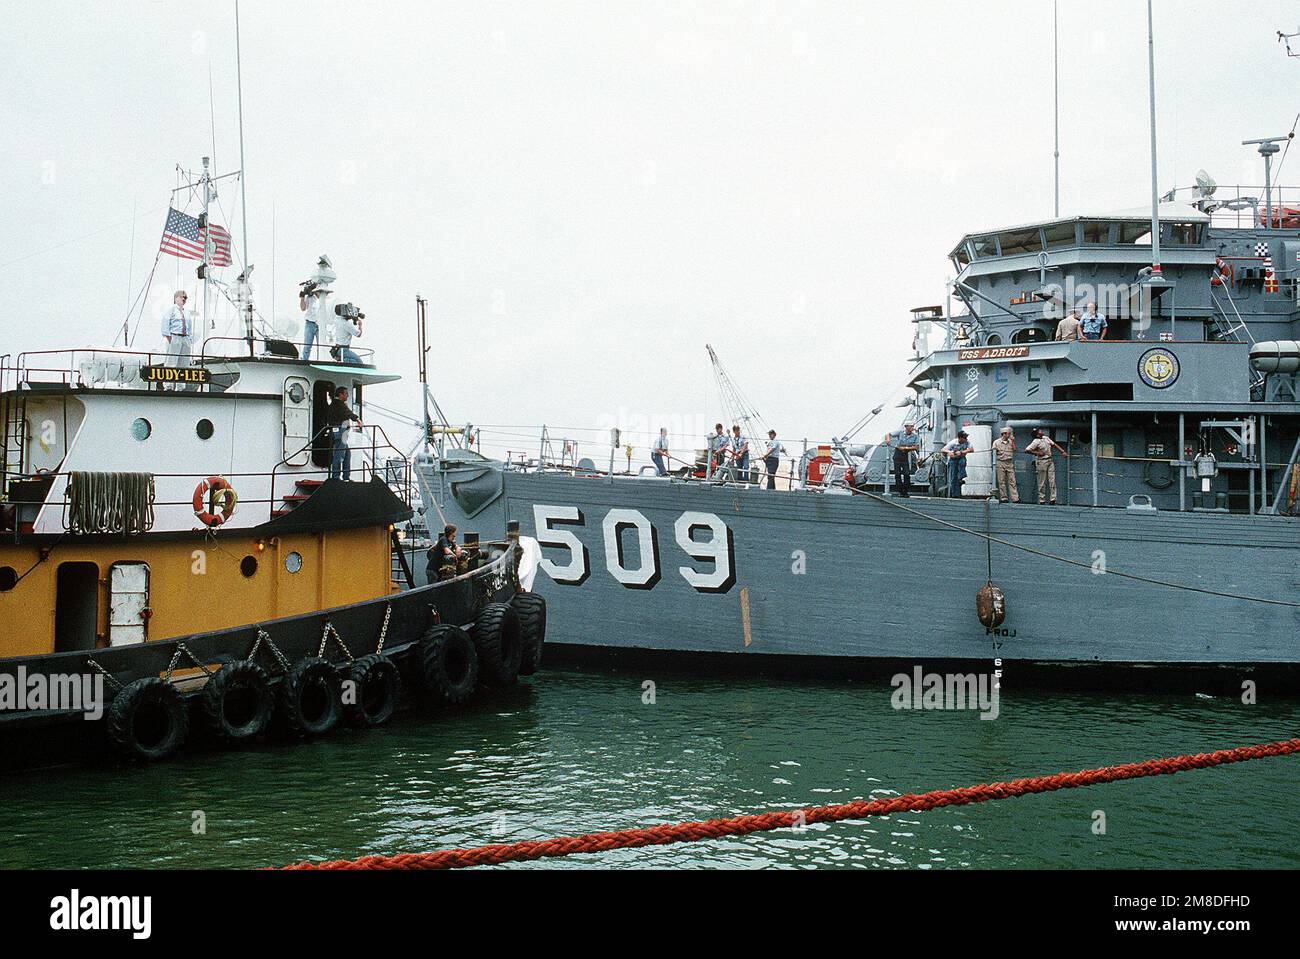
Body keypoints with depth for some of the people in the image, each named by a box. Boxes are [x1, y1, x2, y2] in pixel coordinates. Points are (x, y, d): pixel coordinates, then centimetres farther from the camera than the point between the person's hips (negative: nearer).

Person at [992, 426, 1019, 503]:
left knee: (1012, 481, -2)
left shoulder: (1011, 441, 11)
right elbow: (994, 451, -1)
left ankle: (1015, 498, -6)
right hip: (1001, 463, -2)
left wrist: (1013, 441, -1)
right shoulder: (997, 442, 2)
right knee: (1002, 481, 0)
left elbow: (1014, 450, 2)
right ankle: (1003, 498, 6)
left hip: (1010, 463, 2)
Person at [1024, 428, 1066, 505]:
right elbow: (1026, 450, -18)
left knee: (1052, 480, 1)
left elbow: (1054, 445, 19)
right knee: (1042, 482, -1)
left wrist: (1062, 451, 13)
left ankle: (1053, 498, 0)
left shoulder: (1046, 438, 10)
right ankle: (1041, 500, 6)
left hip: (1050, 461, 7)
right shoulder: (1036, 442, -12)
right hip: (1041, 462, -7)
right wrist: (1037, 453, -18)